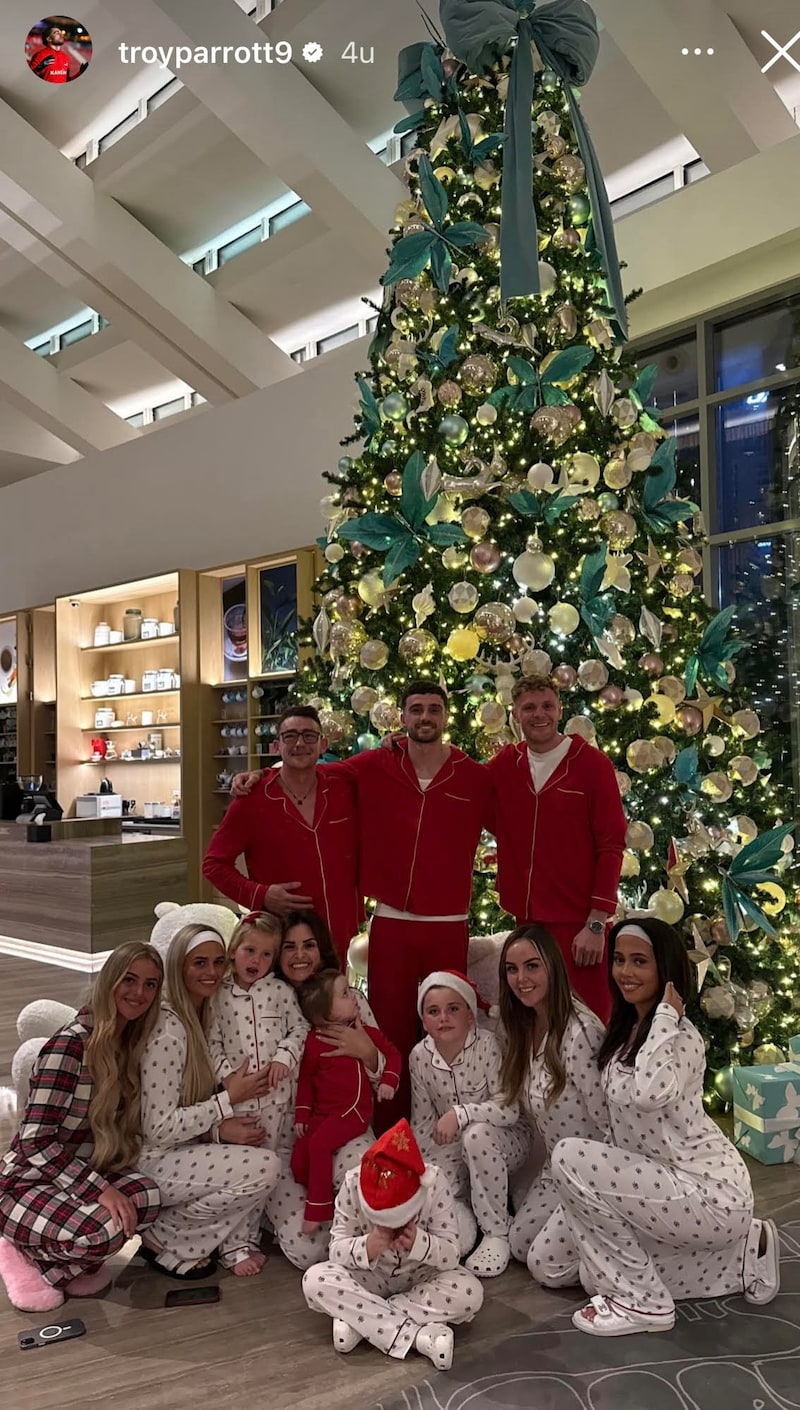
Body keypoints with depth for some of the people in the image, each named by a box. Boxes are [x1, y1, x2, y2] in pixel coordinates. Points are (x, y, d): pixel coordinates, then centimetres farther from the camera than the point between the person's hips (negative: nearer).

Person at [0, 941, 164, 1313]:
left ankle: (67, 1266, 3)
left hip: (84, 1177, 7)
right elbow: (36, 1143, -23)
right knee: (100, 1230, -35)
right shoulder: (70, 1045, -21)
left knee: (149, 1195, -25)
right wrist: (100, 1189, -28)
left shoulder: (131, 1044, 4)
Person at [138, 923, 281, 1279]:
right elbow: (158, 1128, -23)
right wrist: (228, 1098, -17)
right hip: (148, 1164, -9)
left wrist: (220, 1129, -7)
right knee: (264, 1166, -18)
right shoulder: (169, 1028, -22)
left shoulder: (200, 1018, 7)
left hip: (178, 1151, 9)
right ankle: (164, 1238, -4)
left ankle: (236, 1243, 4)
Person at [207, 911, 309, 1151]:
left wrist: (284, 1058, -12)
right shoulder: (220, 994, -1)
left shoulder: (280, 991, -1)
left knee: (269, 1153, 10)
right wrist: (226, 1074, -10)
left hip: (274, 1092, 0)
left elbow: (300, 1027, 2)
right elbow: (212, 1041, 0)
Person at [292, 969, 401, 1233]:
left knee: (319, 1144, -25)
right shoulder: (314, 1042, -3)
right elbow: (305, 1080, 7)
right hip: (322, 1113, 3)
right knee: (298, 1161, -8)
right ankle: (321, 1199, 18)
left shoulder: (366, 1033, -2)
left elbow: (392, 1053, 10)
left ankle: (318, 1209, -14)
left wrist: (389, 1080, -6)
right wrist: (301, 1115, 3)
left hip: (353, 1111, -3)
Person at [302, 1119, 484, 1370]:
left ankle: (357, 1319, -22)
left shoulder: (434, 1184, -24)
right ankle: (420, 1335, -30)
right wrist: (367, 1247, -36)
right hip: (370, 1278, 1)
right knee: (315, 1280, -28)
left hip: (421, 1278, 0)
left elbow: (452, 1254, -20)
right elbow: (336, 1249, -16)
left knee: (469, 1293, -31)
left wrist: (421, 1244, -39)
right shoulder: (353, 1184, -23)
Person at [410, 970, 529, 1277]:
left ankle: (497, 1232, -18)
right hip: (451, 1150, 2)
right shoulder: (419, 1056, -8)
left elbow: (509, 1109, -26)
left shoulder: (487, 1045, -20)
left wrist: (460, 1113, -35)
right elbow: (422, 1124, 1)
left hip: (502, 1141, -2)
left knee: (476, 1135, -37)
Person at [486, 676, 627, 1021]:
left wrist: (597, 922, -11)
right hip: (525, 921, 4)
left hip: (579, 924, -4)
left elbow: (611, 847, -6)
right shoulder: (504, 765, 7)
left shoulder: (593, 764, -5)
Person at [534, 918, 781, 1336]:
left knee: (570, 1157, -23)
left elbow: (650, 1093, -41)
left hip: (711, 1195, -10)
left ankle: (643, 1301, -7)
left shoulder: (681, 1036, -19)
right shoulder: (624, 1031, 8)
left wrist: (665, 1014, -31)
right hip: (664, 1185, 10)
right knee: (550, 1264, 10)